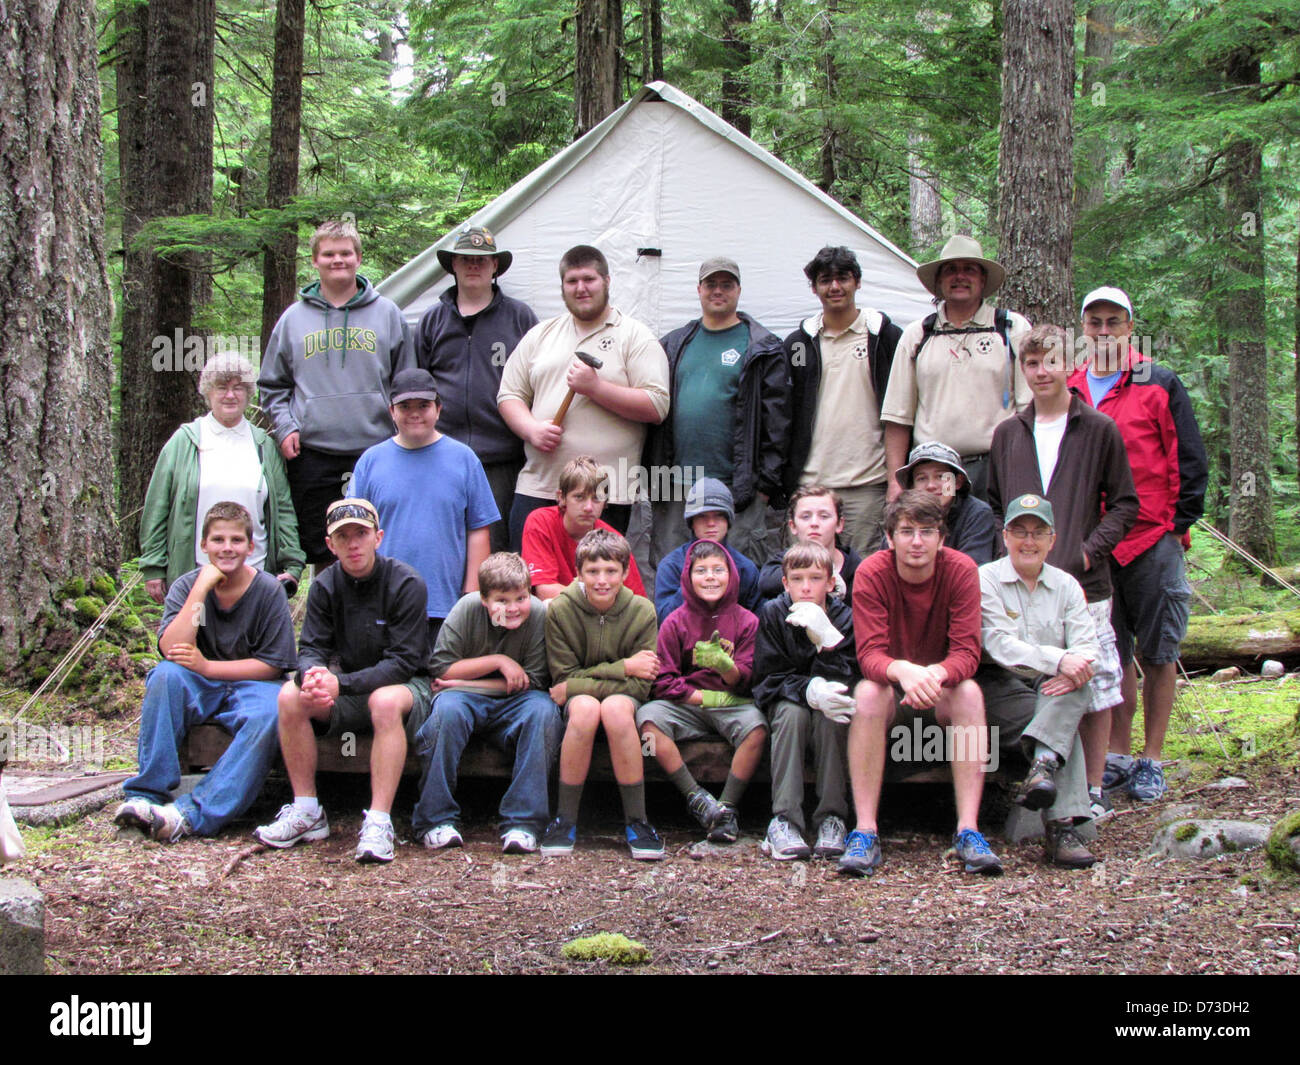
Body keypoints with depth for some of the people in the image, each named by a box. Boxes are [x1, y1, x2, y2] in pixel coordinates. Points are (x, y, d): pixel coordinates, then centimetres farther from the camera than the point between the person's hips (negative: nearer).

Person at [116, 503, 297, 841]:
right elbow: (171, 650, -15)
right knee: (165, 675, -30)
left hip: (252, 686, -2)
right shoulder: (186, 586, 1)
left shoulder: (268, 590, -5)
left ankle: (192, 813, -40)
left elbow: (273, 665, -8)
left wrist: (207, 666, -16)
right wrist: (201, 590, -18)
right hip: (199, 689, 2)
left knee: (266, 714, -35)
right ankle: (147, 794, -30)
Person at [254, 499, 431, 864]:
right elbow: (311, 648, -4)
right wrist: (312, 674, -30)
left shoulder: (406, 584, -15)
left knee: (385, 701, -39)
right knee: (290, 696, -22)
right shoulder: (325, 586, 1)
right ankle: (307, 812, -14)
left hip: (404, 685, -5)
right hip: (348, 697, 5)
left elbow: (402, 662, -20)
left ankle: (379, 822, -38)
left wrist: (341, 683, -31)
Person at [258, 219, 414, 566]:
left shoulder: (386, 313, 9)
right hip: (312, 455, 1)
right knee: (322, 553, 3)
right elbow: (273, 385, 17)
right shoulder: (294, 318, 11)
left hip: (375, 451, -1)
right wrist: (284, 427, 2)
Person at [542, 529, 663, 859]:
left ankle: (636, 821, -25)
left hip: (622, 696, 0)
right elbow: (565, 675, -10)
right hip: (578, 697, 0)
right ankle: (565, 820, -23)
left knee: (615, 708, -35)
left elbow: (639, 686, -12)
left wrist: (573, 687, -18)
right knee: (585, 708, -35)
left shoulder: (642, 612, -10)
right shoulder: (560, 610, -10)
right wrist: (623, 668, -19)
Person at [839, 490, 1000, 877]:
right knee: (869, 693, -33)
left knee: (969, 692, -31)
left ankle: (968, 831, -33)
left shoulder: (961, 570, -14)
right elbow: (869, 654, -23)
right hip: (891, 681, -1)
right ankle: (865, 831, -34)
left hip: (942, 684, 1)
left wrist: (936, 674, -43)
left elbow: (966, 653, -19)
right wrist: (903, 671, -47)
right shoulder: (871, 573, -15)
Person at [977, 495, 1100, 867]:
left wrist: (1074, 672, -27)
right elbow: (1000, 646, -16)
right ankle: (1061, 827, -40)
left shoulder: (1066, 585, 13)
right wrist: (1058, 660, -31)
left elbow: (1087, 648, -1)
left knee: (1075, 691, -32)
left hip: (1051, 688, 4)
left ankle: (1042, 766, -49)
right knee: (1066, 725, -31)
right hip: (997, 686, -4)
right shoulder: (985, 579, 0)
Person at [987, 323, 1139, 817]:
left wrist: (1089, 550, -8)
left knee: (1094, 685, 0)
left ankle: (1093, 789, 11)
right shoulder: (1008, 433, 13)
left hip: (1083, 582, -3)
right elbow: (992, 504, 19)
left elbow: (1125, 504, 4)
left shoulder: (1099, 430, 2)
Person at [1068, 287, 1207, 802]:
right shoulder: (1068, 392, 12)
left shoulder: (1160, 386, 3)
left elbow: (1189, 461, 2)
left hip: (1153, 540, -3)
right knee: (1111, 653, 7)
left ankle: (1151, 761, 9)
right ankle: (1118, 758, 15)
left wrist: (1179, 524, -6)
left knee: (1157, 654, 2)